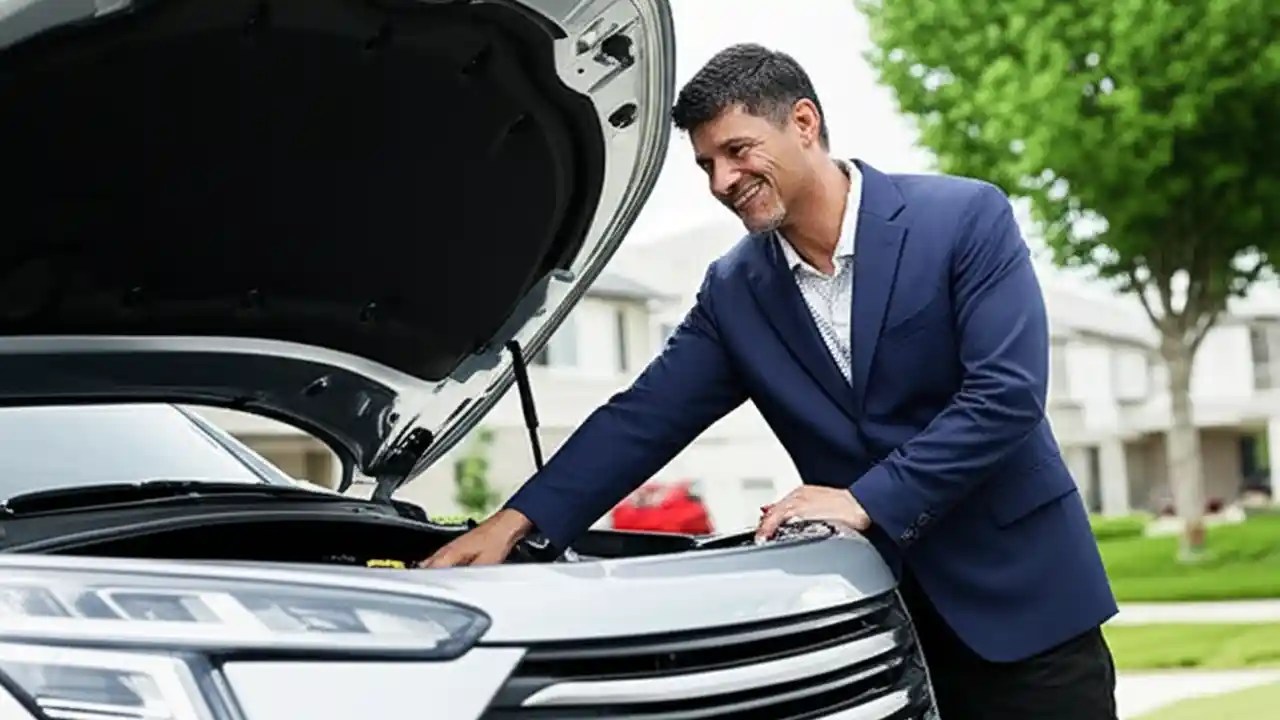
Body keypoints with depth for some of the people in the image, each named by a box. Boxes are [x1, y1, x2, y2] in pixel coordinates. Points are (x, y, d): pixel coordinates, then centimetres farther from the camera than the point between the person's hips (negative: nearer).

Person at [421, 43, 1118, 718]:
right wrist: (516, 521, -11)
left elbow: (1008, 392, -18)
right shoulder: (734, 290, 4)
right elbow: (643, 418, 0)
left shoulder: (967, 217, -10)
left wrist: (869, 499, -21)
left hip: (1019, 589, -3)